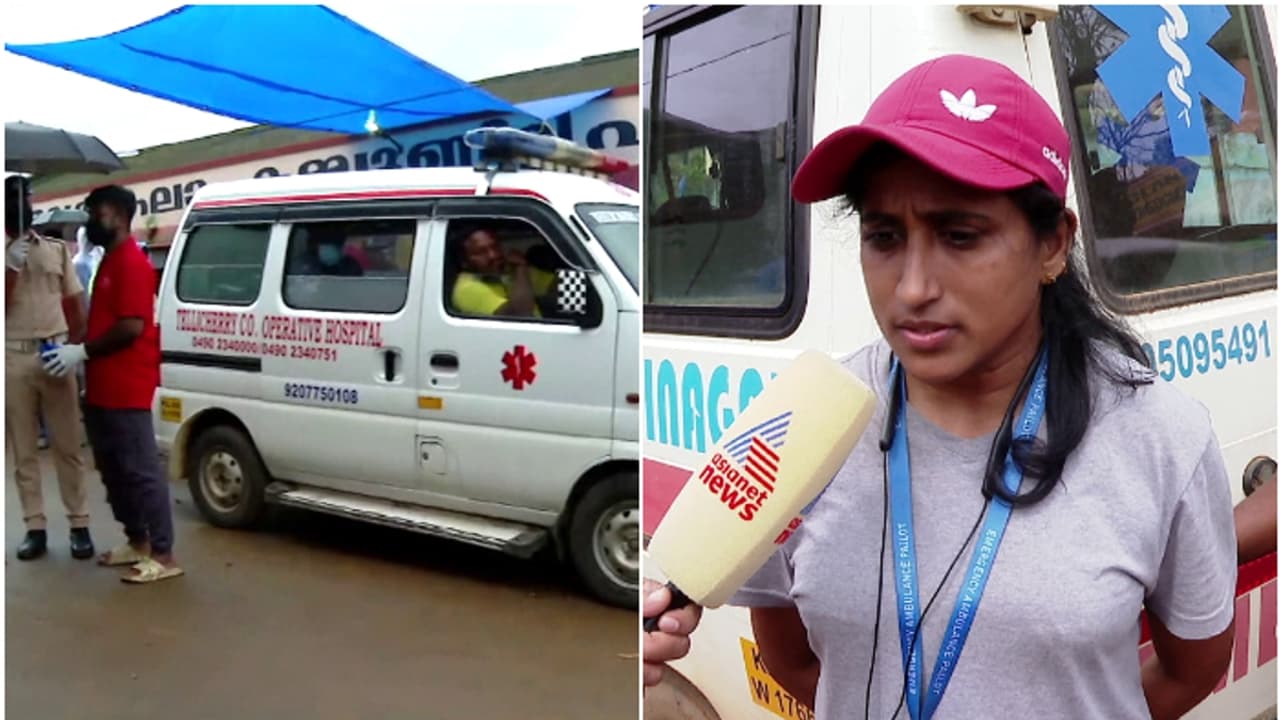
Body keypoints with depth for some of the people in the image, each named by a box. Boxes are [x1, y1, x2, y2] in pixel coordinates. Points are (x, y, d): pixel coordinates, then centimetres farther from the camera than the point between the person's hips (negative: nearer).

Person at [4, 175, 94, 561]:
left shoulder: (57, 250, 9)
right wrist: (11, 267, -17)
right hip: (13, 359, 0)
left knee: (68, 447, 3)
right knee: (24, 451, 6)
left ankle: (79, 525, 9)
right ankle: (35, 528, 12)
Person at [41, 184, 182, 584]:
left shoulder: (132, 263, -14)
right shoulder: (109, 262, 18)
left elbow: (132, 326, -22)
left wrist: (83, 352, -16)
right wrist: (80, 352, 12)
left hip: (126, 390, -11)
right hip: (102, 389, 11)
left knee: (141, 471, -7)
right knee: (114, 470, 16)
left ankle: (163, 555, -2)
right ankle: (137, 541, 27)